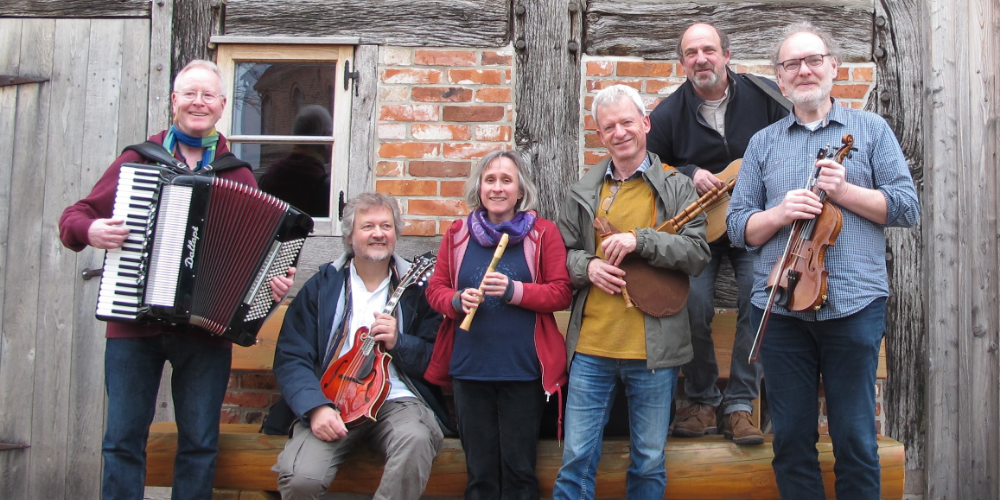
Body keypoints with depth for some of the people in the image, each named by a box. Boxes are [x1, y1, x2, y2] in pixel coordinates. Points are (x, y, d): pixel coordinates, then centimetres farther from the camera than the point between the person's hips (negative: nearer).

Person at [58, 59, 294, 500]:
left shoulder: (239, 175, 9)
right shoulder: (138, 159, 8)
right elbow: (75, 216, 9)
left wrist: (276, 282, -11)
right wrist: (89, 230, -13)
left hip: (206, 328, 0)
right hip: (133, 327, 0)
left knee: (200, 443, 5)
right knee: (123, 439, 3)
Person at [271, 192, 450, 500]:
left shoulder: (417, 287, 11)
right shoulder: (321, 286, 10)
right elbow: (290, 358, 2)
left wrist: (399, 343, -10)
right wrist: (316, 407, -14)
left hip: (396, 400, 0)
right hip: (331, 402, 0)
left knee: (417, 439, -34)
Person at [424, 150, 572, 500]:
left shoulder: (543, 233, 1)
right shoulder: (458, 234, 9)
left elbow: (562, 293, -5)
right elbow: (435, 289, 10)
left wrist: (515, 291, -17)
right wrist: (457, 301, -11)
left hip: (523, 369, -2)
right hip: (469, 368, 3)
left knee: (519, 468, 6)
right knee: (479, 469, 12)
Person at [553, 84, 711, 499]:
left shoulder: (676, 187, 3)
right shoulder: (584, 191, 10)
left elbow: (699, 255, -6)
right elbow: (561, 253, 14)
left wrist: (640, 239, -18)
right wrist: (586, 266, -8)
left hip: (654, 350, -1)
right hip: (591, 347, 2)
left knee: (649, 463, 11)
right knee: (576, 458, 5)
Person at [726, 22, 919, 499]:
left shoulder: (870, 129, 9)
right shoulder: (762, 143, 12)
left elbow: (907, 206, 2)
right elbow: (738, 226, 7)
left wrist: (844, 191, -11)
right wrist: (779, 214, -12)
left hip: (855, 304, -1)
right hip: (779, 306, 2)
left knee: (855, 441, 5)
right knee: (790, 439, 8)